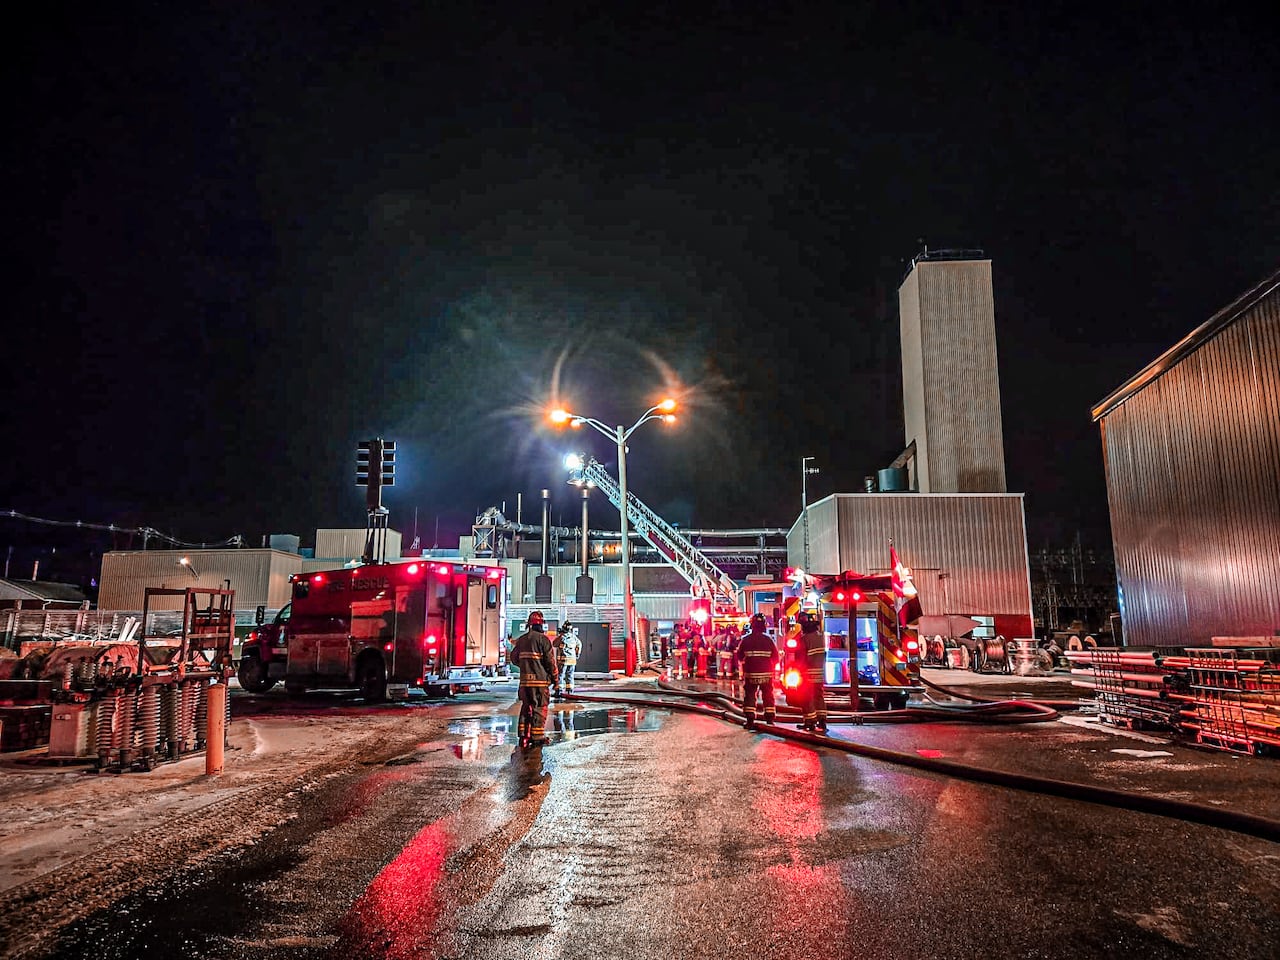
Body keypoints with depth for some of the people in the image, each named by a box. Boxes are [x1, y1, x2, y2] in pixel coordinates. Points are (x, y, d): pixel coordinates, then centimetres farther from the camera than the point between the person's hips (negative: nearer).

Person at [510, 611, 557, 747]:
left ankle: (523, 736, 13)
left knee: (526, 707, 14)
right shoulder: (542, 639, -10)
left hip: (524, 679, 6)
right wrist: (554, 677, 1)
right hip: (540, 679, -6)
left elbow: (514, 657, 18)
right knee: (539, 708, 1)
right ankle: (537, 738, 2)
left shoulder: (521, 639, 10)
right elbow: (550, 660, -11)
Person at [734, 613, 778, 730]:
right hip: (767, 673, 0)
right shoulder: (768, 639, -6)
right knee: (768, 696, 13)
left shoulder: (746, 640, -6)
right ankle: (770, 719, 13)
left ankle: (750, 721, 4)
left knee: (749, 696, 7)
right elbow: (776, 657, 0)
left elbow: (739, 657, 3)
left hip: (750, 673, 0)